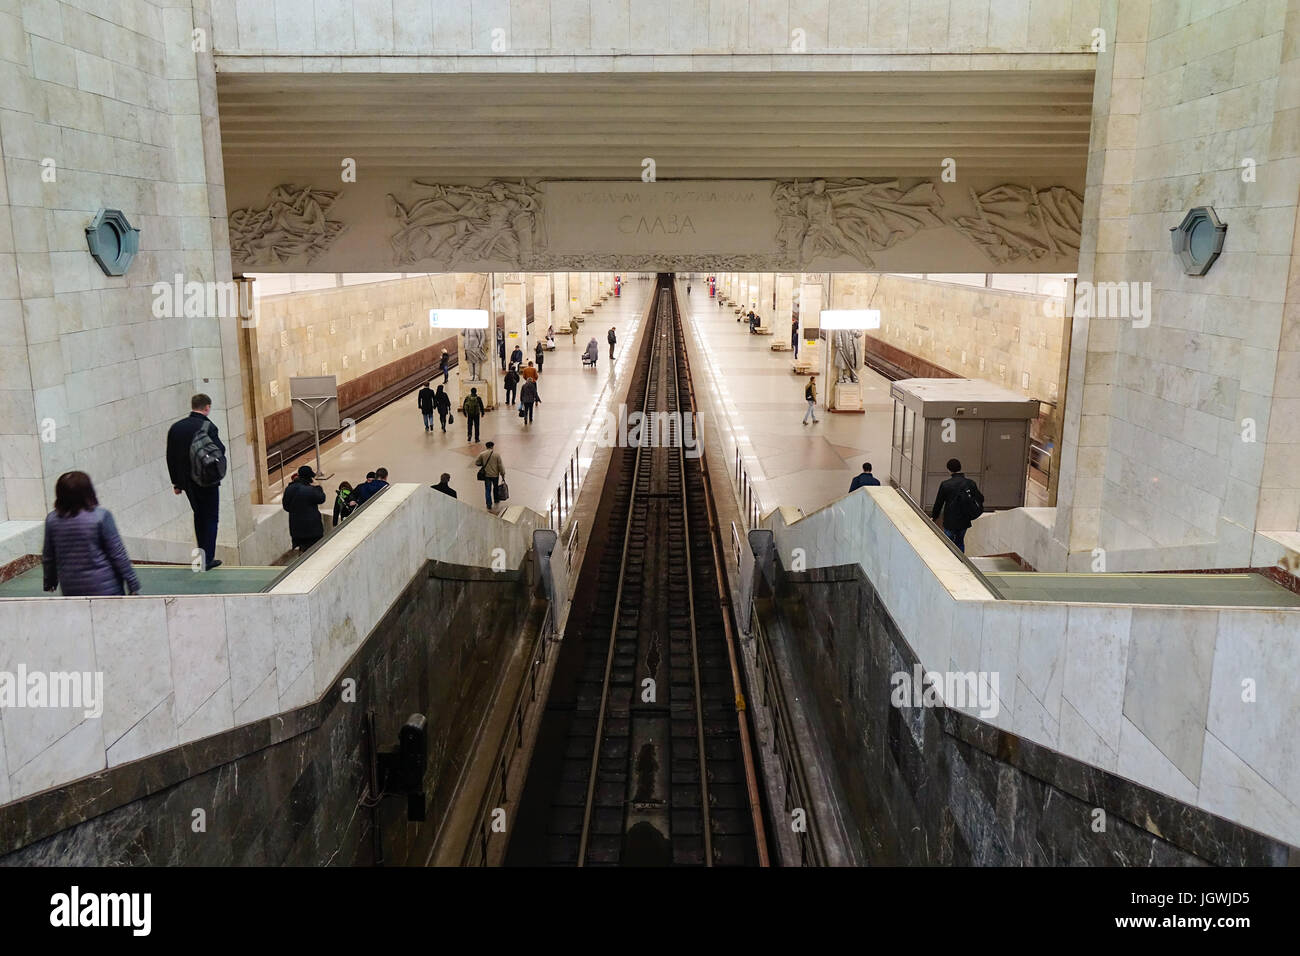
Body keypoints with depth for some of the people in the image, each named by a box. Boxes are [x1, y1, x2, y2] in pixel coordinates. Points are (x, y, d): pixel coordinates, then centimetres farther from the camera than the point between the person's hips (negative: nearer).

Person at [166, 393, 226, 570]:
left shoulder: (176, 428, 3)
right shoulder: (207, 426, -15)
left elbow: (171, 457, 7)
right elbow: (220, 451, -18)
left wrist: (176, 482, 13)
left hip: (187, 481, 5)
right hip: (208, 482, -5)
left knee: (199, 516, 20)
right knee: (210, 518, 6)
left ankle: (203, 555, 23)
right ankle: (208, 559, 3)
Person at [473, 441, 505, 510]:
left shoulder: (482, 454, -7)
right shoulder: (496, 455, -10)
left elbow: (476, 462, -2)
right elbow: (500, 466, -8)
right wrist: (503, 474, 1)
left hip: (486, 475, 0)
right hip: (495, 475, 0)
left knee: (488, 490, 7)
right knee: (495, 488, 23)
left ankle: (489, 506, 5)